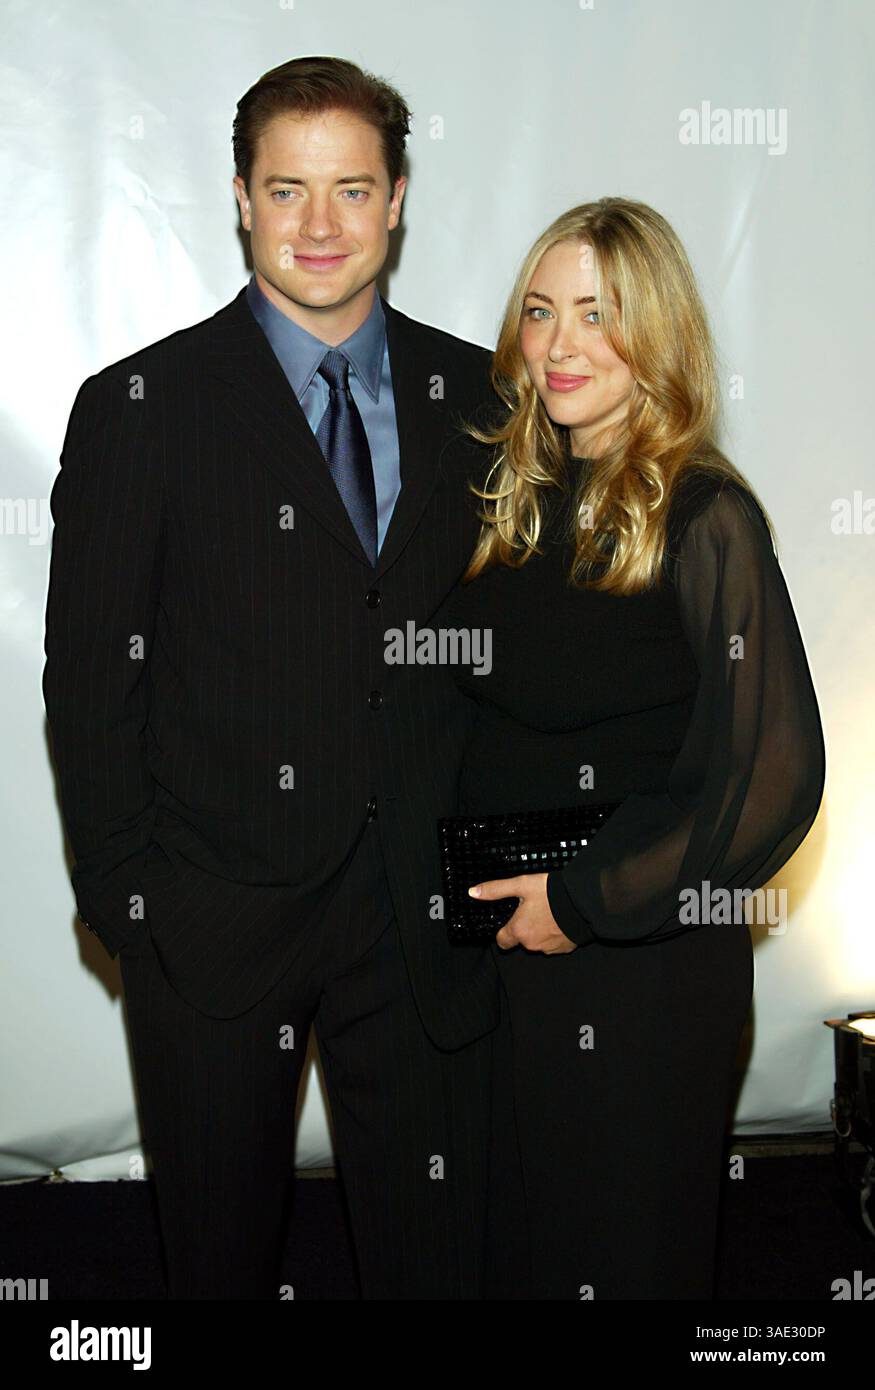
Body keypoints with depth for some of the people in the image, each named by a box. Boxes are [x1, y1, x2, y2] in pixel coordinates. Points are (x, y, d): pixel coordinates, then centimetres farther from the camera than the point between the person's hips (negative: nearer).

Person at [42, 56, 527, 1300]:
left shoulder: (477, 397, 4)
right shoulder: (141, 407, -5)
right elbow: (90, 676, -4)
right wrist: (123, 898, -7)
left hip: (428, 915, 2)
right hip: (214, 916, -2)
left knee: (442, 1245, 14)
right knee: (222, 1243, 16)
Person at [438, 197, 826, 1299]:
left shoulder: (701, 517, -15)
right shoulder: (516, 497, 5)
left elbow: (771, 773, -18)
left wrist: (586, 899, -14)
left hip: (644, 956, -6)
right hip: (509, 937, 6)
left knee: (625, 1244, 11)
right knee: (520, 1221, 19)